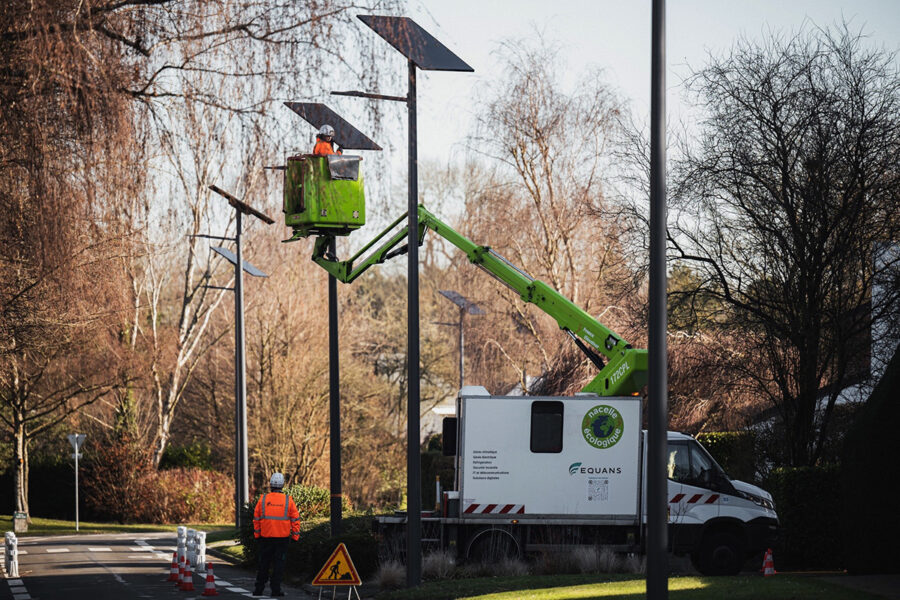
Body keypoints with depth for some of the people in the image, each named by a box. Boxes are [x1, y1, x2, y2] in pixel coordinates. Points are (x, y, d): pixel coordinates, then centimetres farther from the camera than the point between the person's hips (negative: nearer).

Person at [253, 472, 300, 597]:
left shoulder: (263, 499, -2)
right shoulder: (288, 500, -4)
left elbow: (256, 519, 4)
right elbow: (295, 519, -2)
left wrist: (257, 534, 14)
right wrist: (295, 535, 6)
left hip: (265, 537, 1)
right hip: (282, 538, -1)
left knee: (263, 563, 11)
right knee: (279, 563, 4)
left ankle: (259, 589, 14)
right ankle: (276, 589, 1)